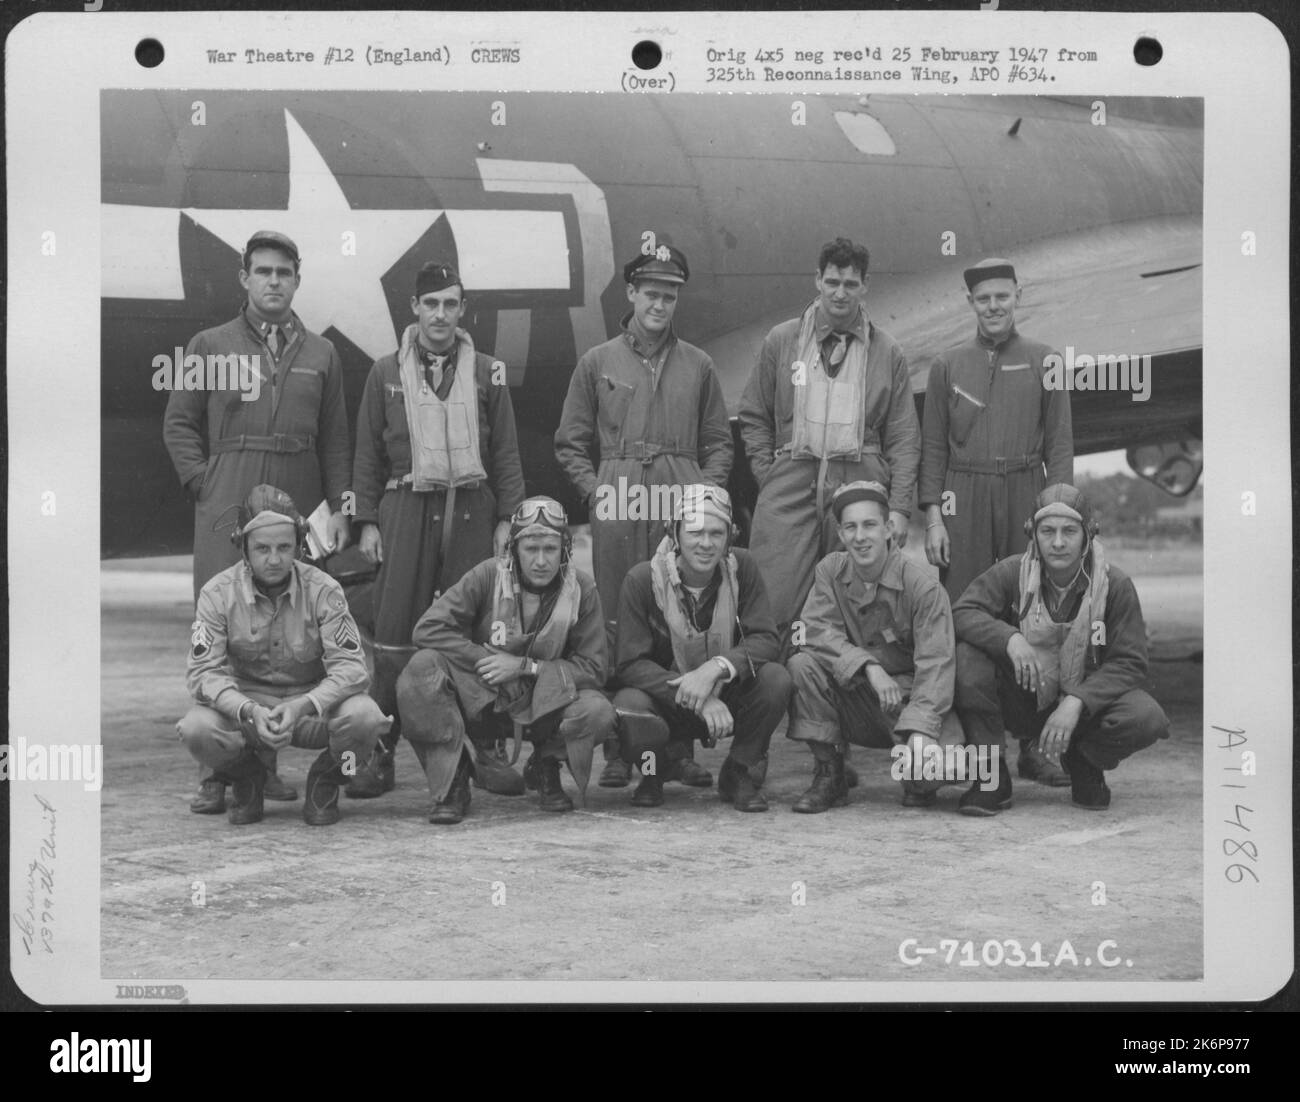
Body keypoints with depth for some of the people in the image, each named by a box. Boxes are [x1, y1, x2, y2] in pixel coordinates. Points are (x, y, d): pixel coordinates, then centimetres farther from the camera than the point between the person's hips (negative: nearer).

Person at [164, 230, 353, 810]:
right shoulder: (210, 346, 9)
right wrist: (204, 482, -2)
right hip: (226, 508, -2)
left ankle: (266, 761, 11)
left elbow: (334, 440, 14)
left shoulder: (321, 355, 15)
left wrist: (339, 507, 6)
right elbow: (179, 424, 10)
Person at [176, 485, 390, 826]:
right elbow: (204, 670, -15)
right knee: (196, 728, -30)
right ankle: (245, 779, 6)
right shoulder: (218, 593, -11)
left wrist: (303, 706, -36)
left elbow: (350, 666, -18)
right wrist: (249, 711, -33)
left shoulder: (323, 590, -13)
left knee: (364, 717, -32)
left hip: (314, 702, -1)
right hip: (247, 703, 1)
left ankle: (325, 780, 2)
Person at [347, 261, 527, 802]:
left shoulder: (487, 372, 10)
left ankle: (487, 750, 8)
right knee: (394, 640, -3)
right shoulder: (386, 372, 9)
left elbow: (505, 453, 9)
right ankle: (381, 755, 3)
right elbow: (368, 453, 9)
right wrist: (367, 522, 2)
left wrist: (506, 519, 1)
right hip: (406, 509, 0)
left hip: (472, 511, 1)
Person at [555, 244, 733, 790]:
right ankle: (618, 751, 4)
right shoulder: (598, 363, 10)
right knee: (616, 623, -2)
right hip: (617, 503, -1)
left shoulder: (697, 365, 14)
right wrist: (597, 492, -2)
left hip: (684, 504, 1)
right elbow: (570, 442, 11)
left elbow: (718, 441, 16)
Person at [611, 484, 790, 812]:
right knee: (629, 712, -34)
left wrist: (716, 668, -34)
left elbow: (766, 640, -14)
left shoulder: (741, 568, -9)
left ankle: (740, 775, -2)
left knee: (776, 679, -27)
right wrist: (699, 701, -31)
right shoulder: (643, 579, -15)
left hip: (728, 698, 2)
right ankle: (658, 770, 4)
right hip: (665, 697, -2)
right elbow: (631, 664, -19)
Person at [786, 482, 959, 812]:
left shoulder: (924, 587, -13)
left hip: (908, 699, -3)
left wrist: (921, 728, -36)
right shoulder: (831, 570, -1)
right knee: (801, 665, -23)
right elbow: (814, 629, -13)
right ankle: (829, 776, -8)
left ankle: (921, 784, 11)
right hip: (853, 700, 3)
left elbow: (934, 664, -21)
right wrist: (869, 667, -28)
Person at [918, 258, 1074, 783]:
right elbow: (933, 446, 8)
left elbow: (1060, 443, 5)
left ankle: (1034, 745, 5)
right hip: (964, 500, 0)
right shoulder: (947, 365, 9)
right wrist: (932, 517, 0)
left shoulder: (1044, 362, 8)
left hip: (1026, 495, 0)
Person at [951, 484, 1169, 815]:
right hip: (1021, 701, 1)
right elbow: (963, 613, -17)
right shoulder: (1011, 573, -9)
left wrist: (1075, 703, -27)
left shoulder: (1115, 585, -11)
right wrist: (1010, 638, -37)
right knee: (968, 656, -27)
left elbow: (1129, 663, -13)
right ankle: (993, 778, -13)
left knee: (1147, 720, -29)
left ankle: (1083, 763, 6)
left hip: (1085, 701, 0)